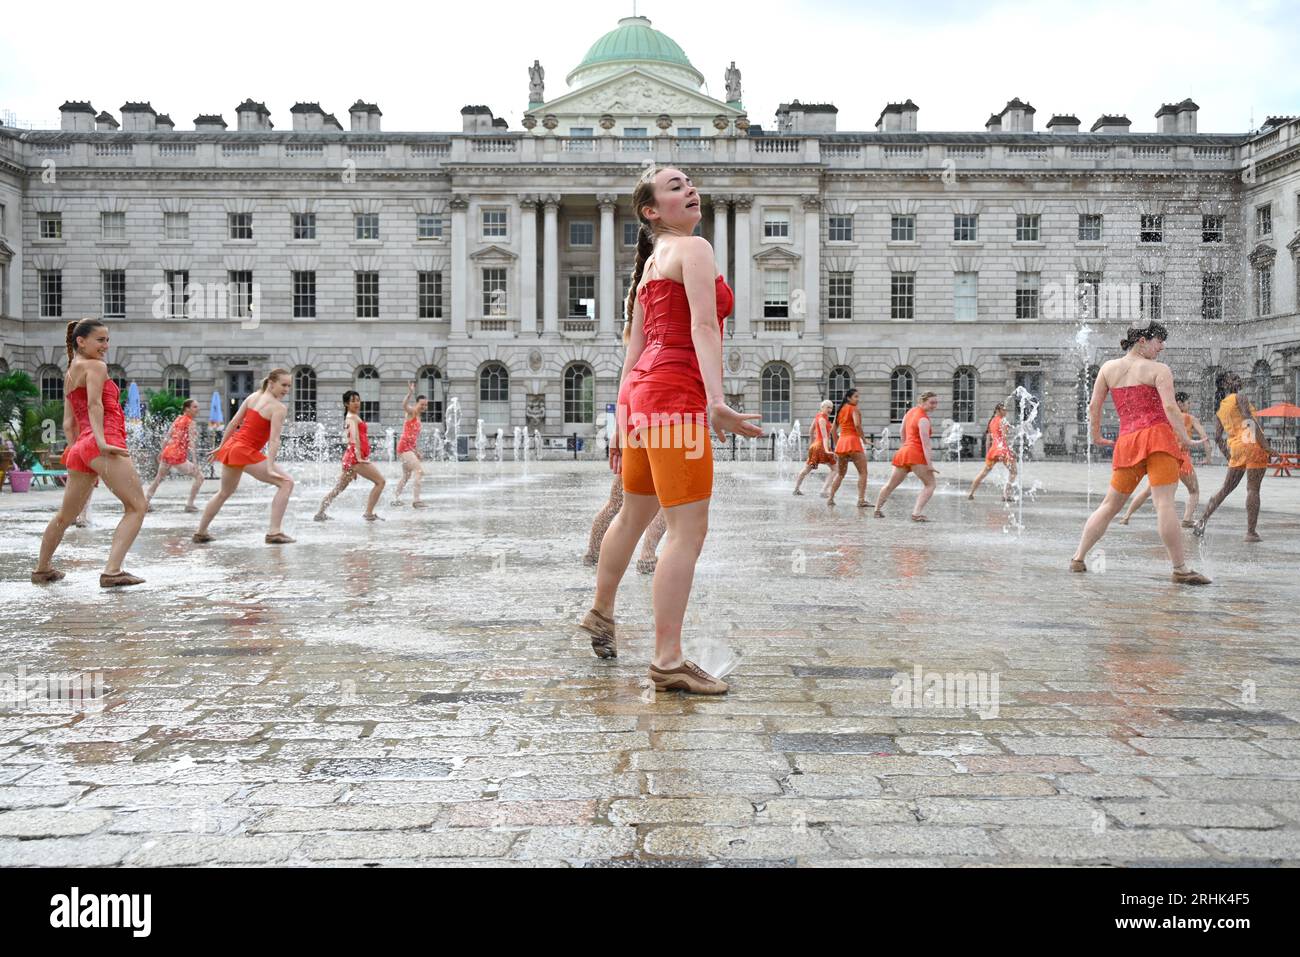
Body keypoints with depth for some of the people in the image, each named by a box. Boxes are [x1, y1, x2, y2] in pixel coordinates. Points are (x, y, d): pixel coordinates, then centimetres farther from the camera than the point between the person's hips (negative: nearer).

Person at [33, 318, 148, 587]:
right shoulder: (95, 366, 1)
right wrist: (101, 441, -24)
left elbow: (68, 423, 24)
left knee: (66, 515, 22)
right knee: (137, 506, -12)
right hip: (102, 443, -9)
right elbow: (94, 404, -15)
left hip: (80, 448, 9)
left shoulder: (69, 375, 26)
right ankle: (112, 572, -23)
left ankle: (41, 570, 37)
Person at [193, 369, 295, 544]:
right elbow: (274, 440, -21)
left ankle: (200, 533, 39)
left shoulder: (252, 396, 9)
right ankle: (274, 533, -14)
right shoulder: (279, 408, -13)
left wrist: (221, 446, 21)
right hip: (246, 452, -9)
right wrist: (270, 467, -27)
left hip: (231, 446, 9)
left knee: (224, 493, 27)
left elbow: (233, 423, 13)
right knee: (286, 482, -6)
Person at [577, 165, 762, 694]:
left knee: (634, 514, 24)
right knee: (689, 531, -9)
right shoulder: (694, 248, -3)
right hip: (675, 393, -10)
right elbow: (702, 326, -19)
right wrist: (716, 400, -29)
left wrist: (624, 421, 21)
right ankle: (668, 661, -8)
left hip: (641, 390, 10)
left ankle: (600, 613, 42)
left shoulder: (650, 263, 22)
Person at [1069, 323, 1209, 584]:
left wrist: (1096, 435, 24)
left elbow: (1094, 407, 12)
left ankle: (1078, 558, 12)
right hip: (1158, 436, -5)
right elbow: (1170, 407, -11)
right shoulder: (1159, 369, 2)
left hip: (1126, 442, 5)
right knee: (1164, 504, -12)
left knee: (1110, 505, 13)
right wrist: (1184, 438, -5)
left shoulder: (1108, 367, 14)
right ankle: (1180, 569, -11)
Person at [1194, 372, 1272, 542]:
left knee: (1226, 489, 13)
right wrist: (1266, 445, -16)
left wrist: (1228, 457, 23)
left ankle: (1203, 520, 5)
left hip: (1236, 448, 6)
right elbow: (1251, 421, -15)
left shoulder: (1220, 408, 17)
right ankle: (1251, 532, -4)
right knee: (1253, 489, -3)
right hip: (1252, 444, -6)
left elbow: (1217, 437, 16)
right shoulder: (1240, 398, -3)